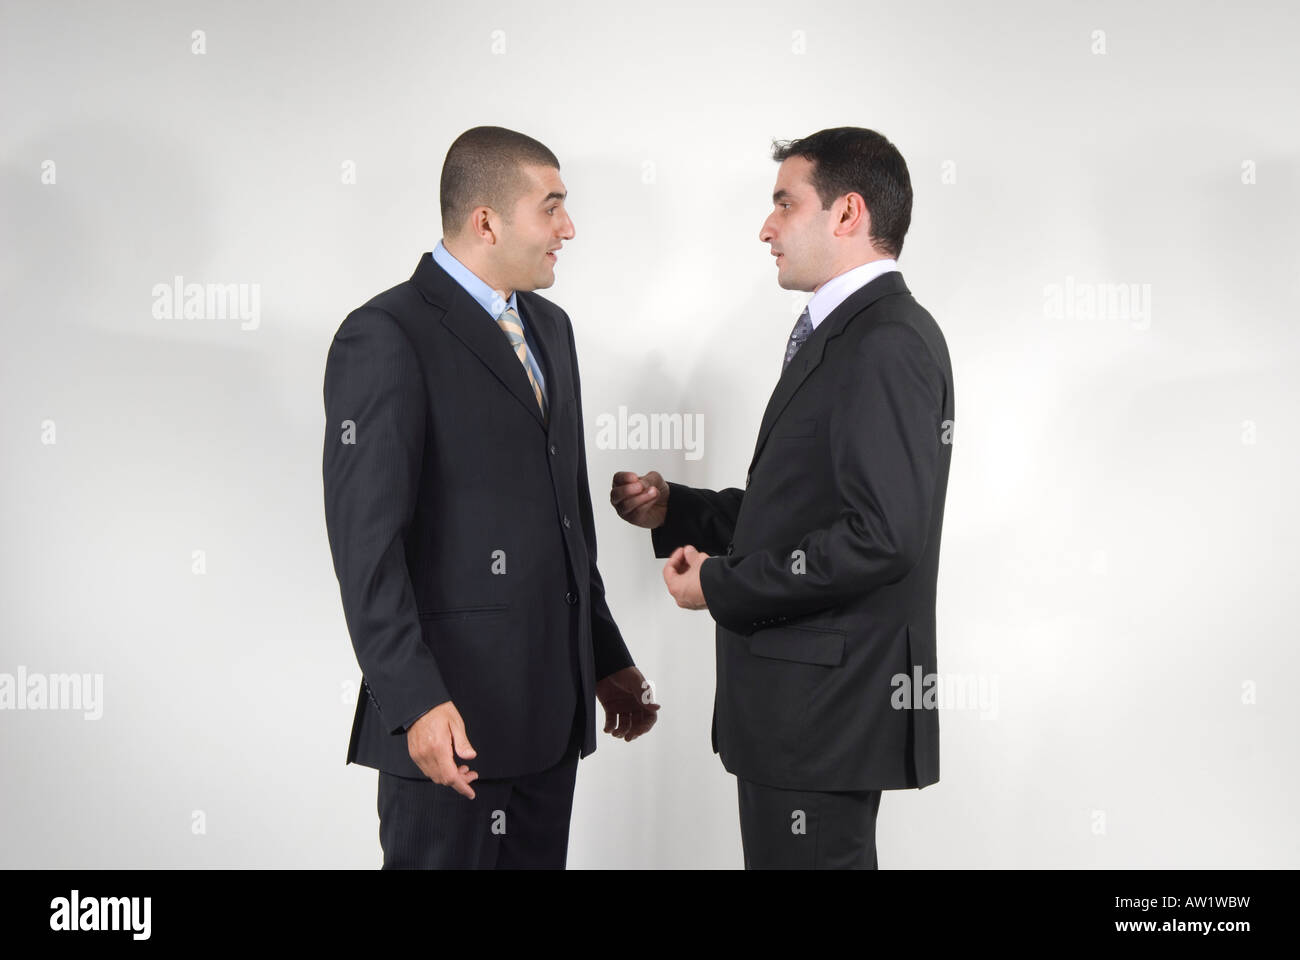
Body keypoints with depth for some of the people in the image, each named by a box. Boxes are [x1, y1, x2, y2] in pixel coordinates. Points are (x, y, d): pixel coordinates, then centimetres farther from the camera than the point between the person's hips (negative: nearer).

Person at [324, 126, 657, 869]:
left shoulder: (549, 328, 16)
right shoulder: (386, 338, -11)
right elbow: (365, 542, -17)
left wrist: (605, 658, 21)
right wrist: (415, 702, -24)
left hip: (552, 711, 8)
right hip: (450, 714, -7)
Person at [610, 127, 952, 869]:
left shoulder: (888, 343, -17)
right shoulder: (840, 335, 17)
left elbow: (882, 535, -25)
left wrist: (723, 587, -17)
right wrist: (674, 510, 10)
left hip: (828, 703, -10)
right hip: (801, 697, 10)